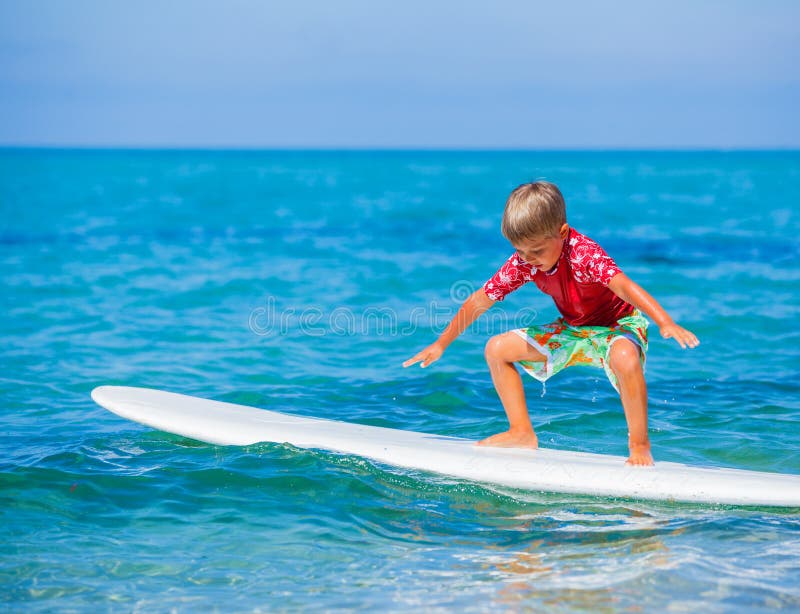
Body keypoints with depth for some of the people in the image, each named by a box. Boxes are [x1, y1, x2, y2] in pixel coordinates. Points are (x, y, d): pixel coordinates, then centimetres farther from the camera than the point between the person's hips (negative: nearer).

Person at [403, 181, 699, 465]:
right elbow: (480, 300, -5)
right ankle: (522, 433, 8)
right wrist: (441, 344, -1)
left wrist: (666, 323, -65)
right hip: (572, 330, 7)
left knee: (625, 358, -42)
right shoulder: (523, 262, -14)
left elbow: (623, 285, -50)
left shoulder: (583, 253, -33)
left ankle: (640, 446, -22)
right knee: (497, 348, -1)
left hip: (619, 323, -7)